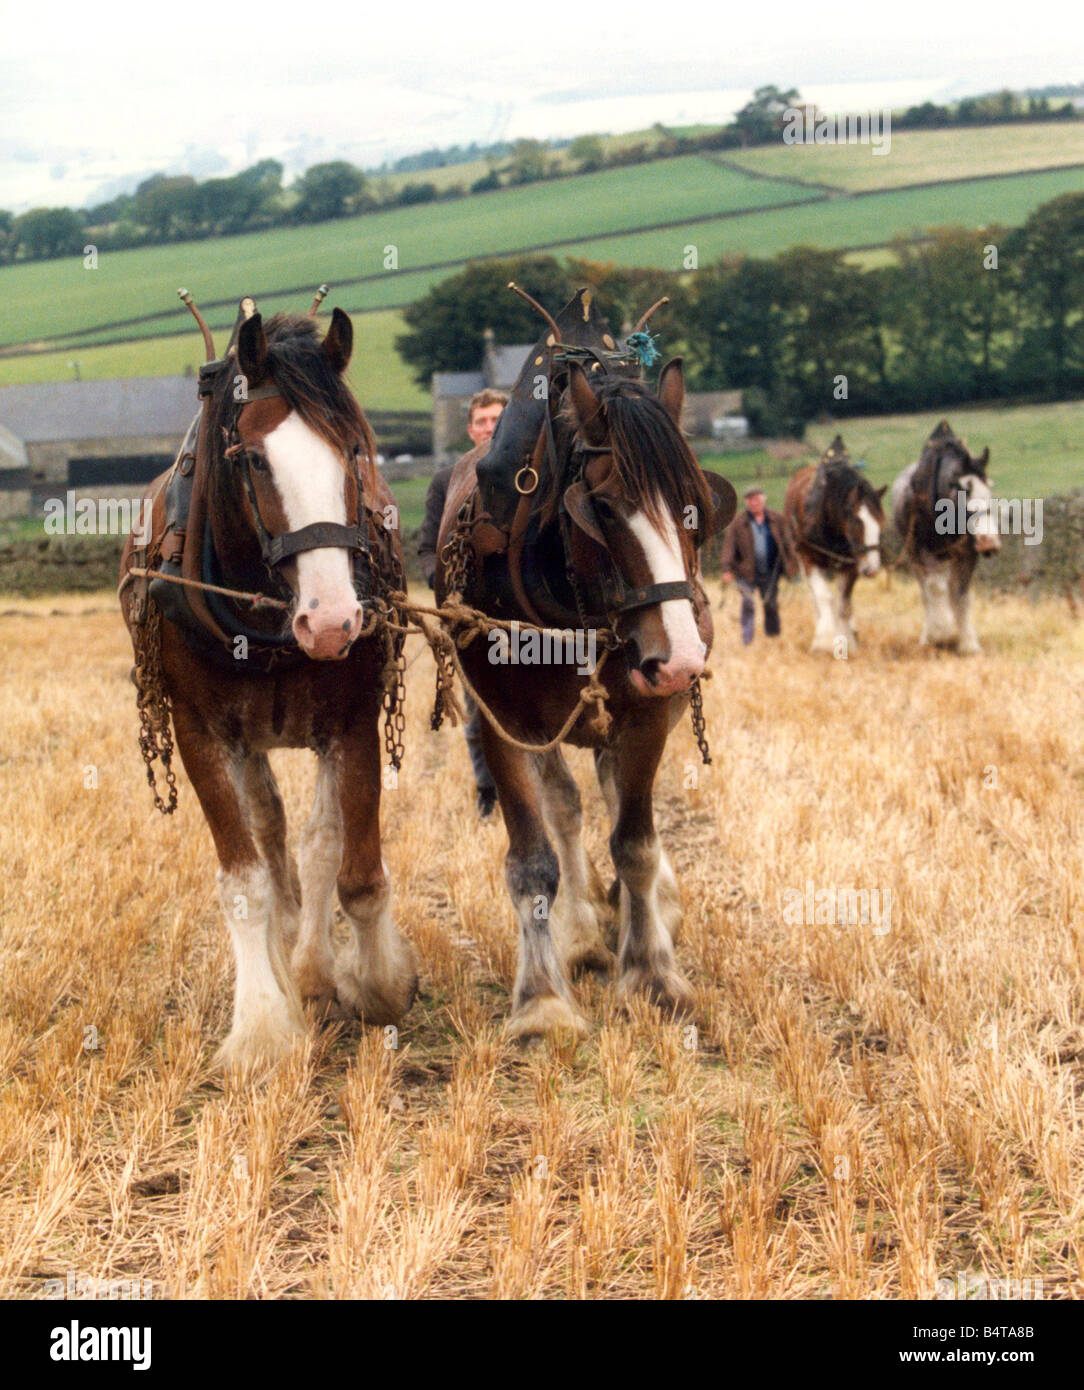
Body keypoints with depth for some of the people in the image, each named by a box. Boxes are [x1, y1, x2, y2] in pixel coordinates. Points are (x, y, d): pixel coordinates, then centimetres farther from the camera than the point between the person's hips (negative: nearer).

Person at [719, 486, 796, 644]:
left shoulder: (776, 519, 6)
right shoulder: (737, 522, -3)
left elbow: (786, 543, 12)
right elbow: (729, 546, -7)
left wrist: (792, 565, 9)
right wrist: (727, 569, -16)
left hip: (770, 572, 3)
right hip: (747, 573, -3)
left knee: (771, 605, 10)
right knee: (748, 604, -11)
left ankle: (773, 635, 25)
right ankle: (747, 640, -5)